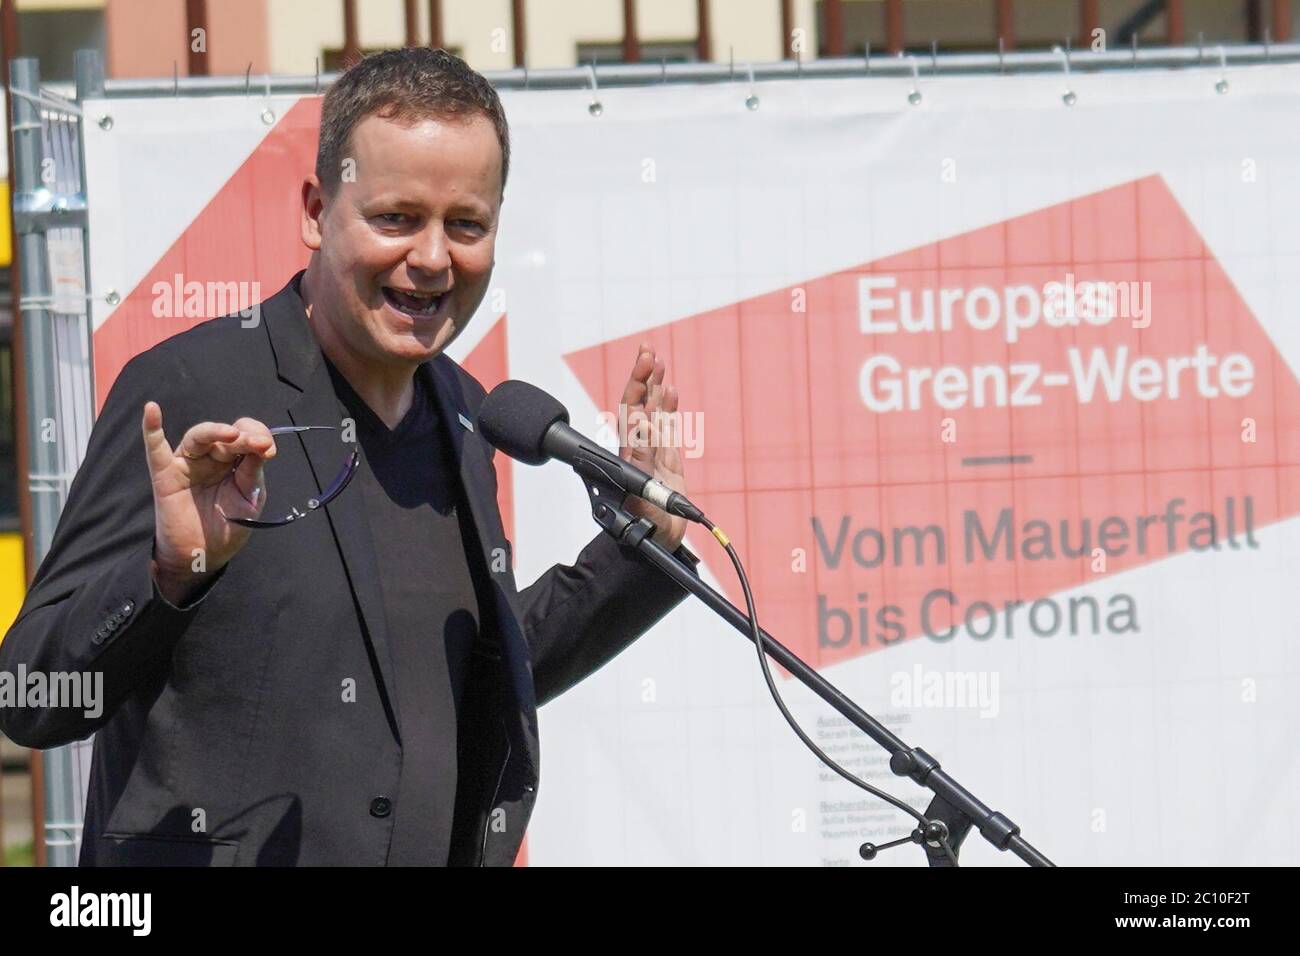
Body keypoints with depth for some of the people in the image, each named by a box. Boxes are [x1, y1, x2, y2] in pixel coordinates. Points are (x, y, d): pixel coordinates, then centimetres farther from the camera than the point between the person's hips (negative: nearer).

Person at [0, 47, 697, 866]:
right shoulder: (189, 393, -11)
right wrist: (171, 572, -28)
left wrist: (644, 545, 12)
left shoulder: (461, 413, 9)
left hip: (450, 852, 6)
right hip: (218, 852, -6)